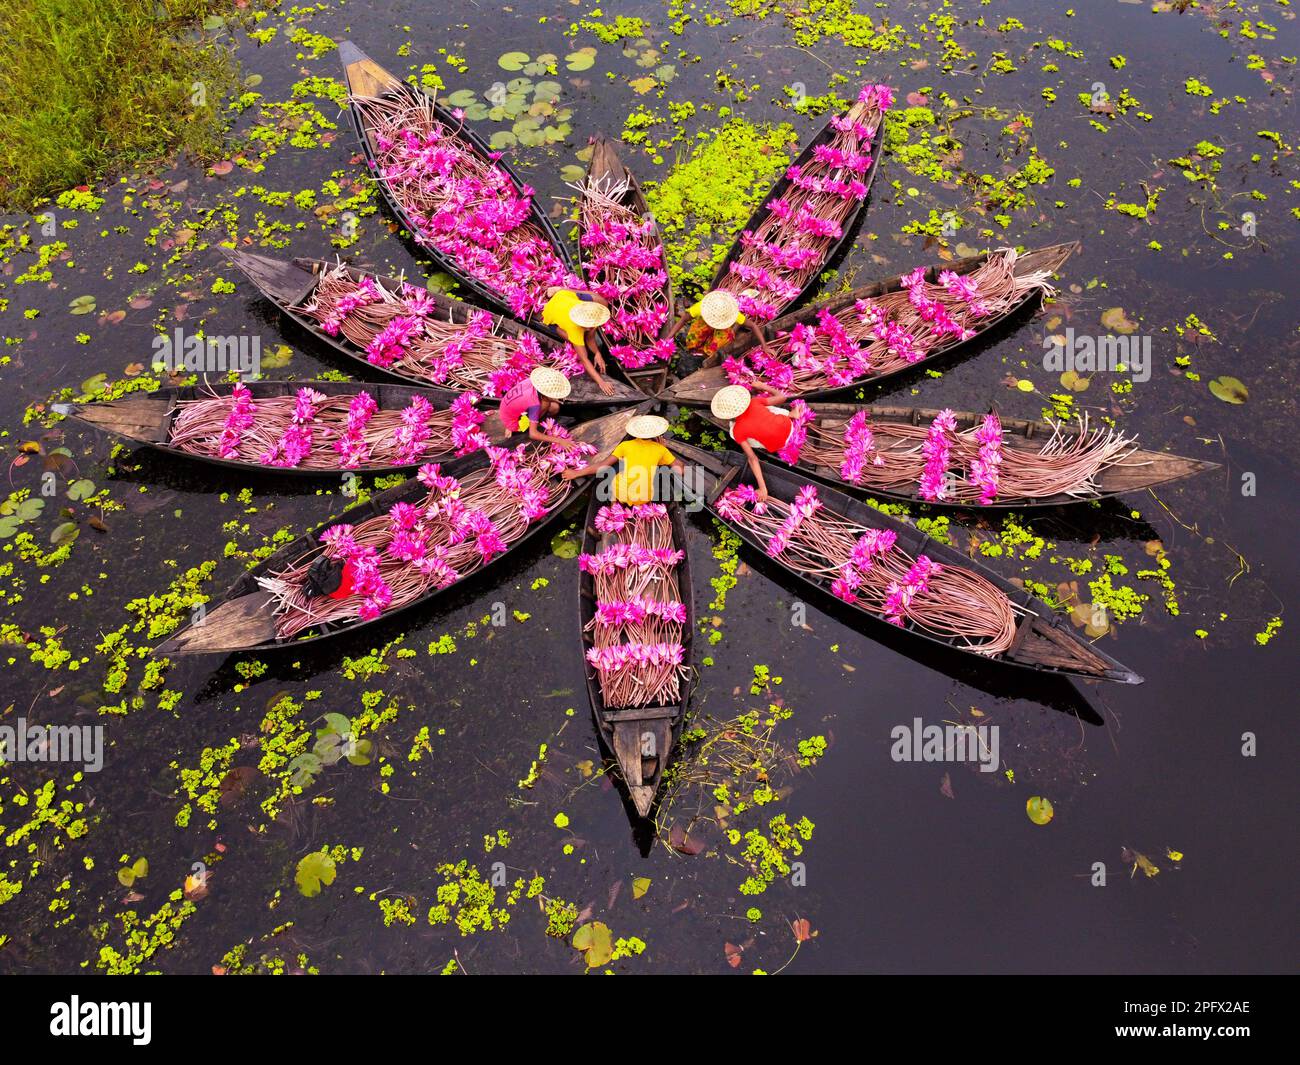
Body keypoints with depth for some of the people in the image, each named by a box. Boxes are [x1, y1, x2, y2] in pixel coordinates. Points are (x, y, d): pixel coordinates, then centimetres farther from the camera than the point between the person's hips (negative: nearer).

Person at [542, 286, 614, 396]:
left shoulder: (593, 316, -33)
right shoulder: (575, 328, -46)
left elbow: (590, 338, -17)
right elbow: (584, 359, -43)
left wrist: (597, 354, -34)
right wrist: (601, 382, -47)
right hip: (551, 312, -4)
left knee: (603, 303, 17)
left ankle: (557, 290, 27)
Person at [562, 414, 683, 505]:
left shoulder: (626, 445, 2)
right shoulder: (660, 449, 3)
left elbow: (603, 465, 1)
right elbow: (680, 468, 9)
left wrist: (576, 473, 8)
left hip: (621, 494, 0)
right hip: (645, 499, 0)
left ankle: (615, 501, 14)